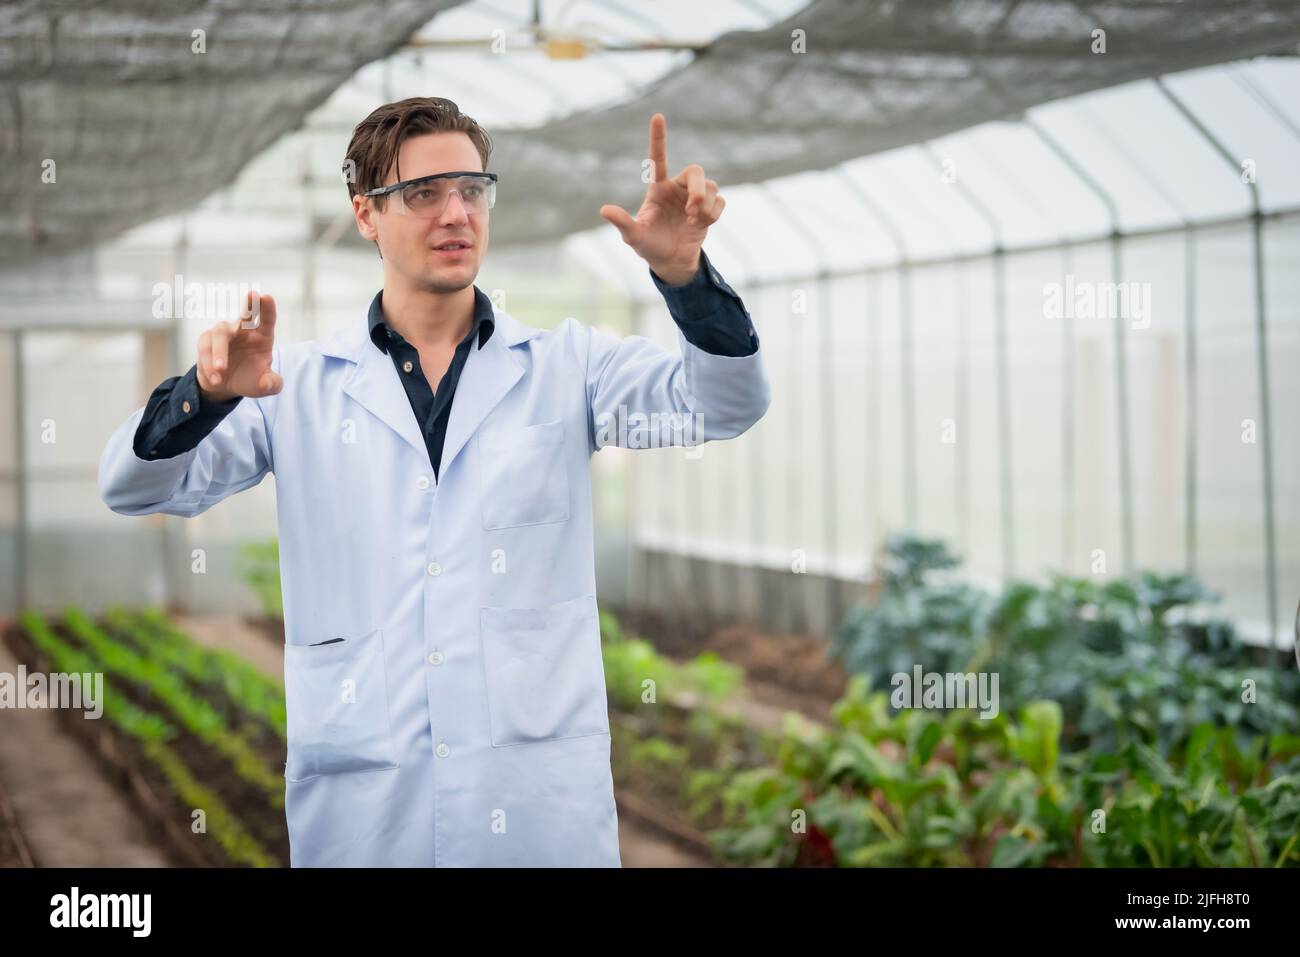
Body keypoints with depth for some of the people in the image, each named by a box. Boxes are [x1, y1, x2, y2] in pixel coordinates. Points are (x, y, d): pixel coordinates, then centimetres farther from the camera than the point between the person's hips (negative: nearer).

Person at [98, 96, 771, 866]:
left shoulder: (566, 366, 7)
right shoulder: (298, 385, 6)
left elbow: (728, 403, -5)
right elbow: (132, 487, 0)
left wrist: (684, 272, -24)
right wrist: (207, 394, -22)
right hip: (359, 803, 0)